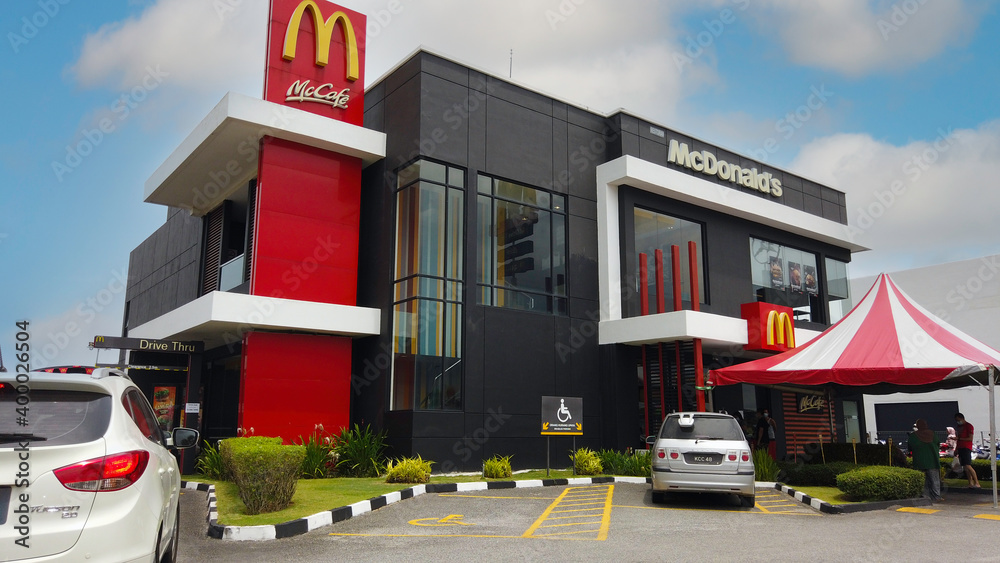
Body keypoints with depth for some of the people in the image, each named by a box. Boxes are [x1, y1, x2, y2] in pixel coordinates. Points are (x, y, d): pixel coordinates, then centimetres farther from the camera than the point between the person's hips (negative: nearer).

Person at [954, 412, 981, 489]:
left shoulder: (969, 426, -5)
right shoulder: (959, 427, 21)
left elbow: (970, 438, -13)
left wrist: (958, 438, -18)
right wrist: (956, 449, 22)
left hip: (966, 448, -8)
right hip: (960, 448, 8)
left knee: (968, 466, -17)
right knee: (965, 467, 4)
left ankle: (977, 483, -16)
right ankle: (971, 483, 5)